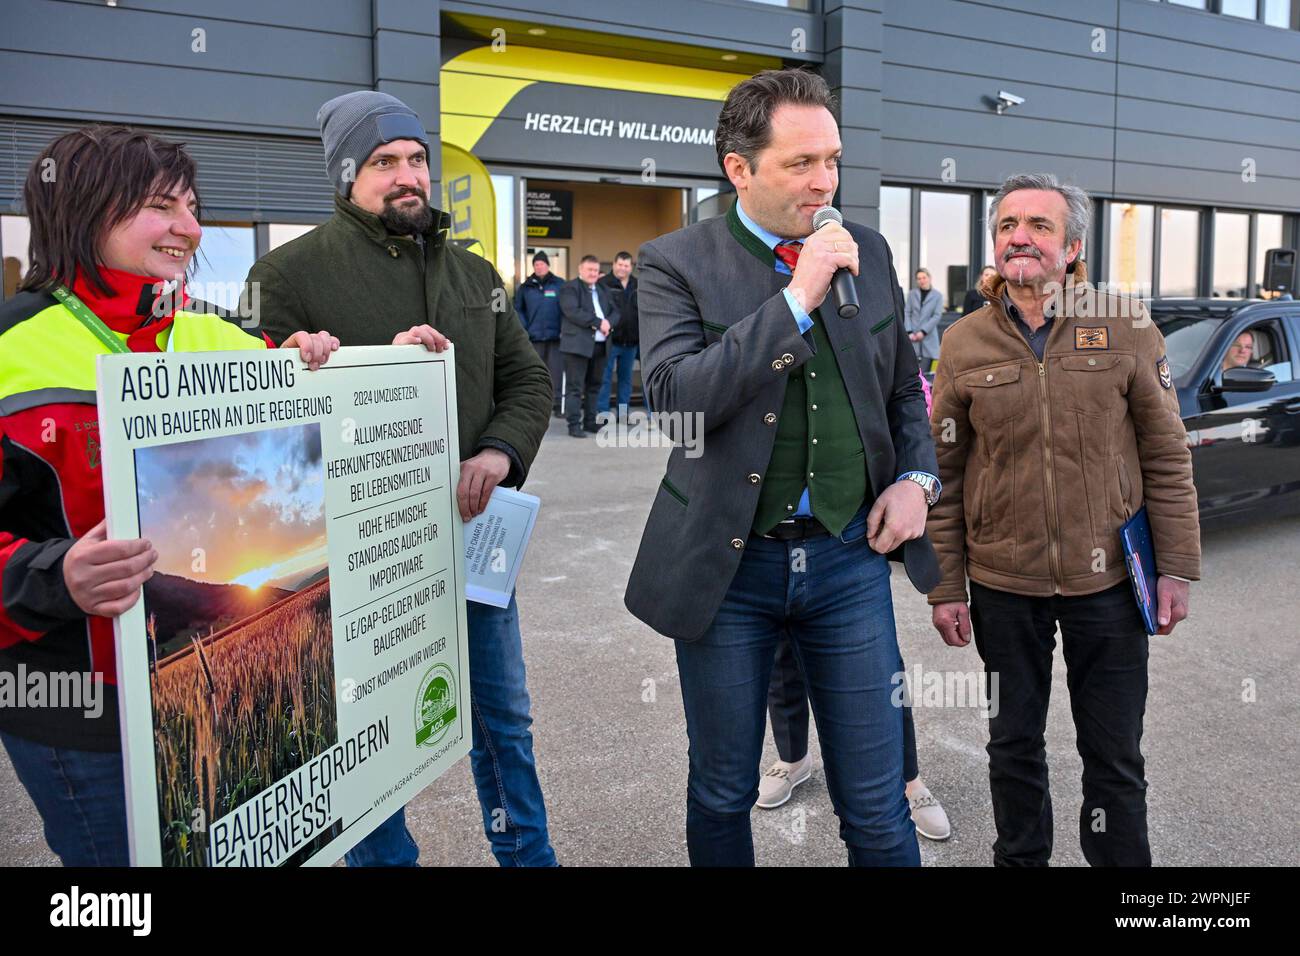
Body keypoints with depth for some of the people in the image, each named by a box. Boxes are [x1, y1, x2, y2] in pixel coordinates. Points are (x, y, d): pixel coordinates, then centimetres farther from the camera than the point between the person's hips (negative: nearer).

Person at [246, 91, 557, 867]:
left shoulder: (474, 274, 11)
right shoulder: (289, 274, -6)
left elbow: (529, 379, 11)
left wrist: (501, 452, -8)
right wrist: (387, 361, -24)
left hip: (470, 534, 5)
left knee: (505, 721, 18)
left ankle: (529, 854, 37)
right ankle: (385, 857, 33)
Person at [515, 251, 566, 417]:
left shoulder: (559, 284, 3)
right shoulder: (525, 287, 10)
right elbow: (518, 309, 15)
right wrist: (523, 328, 4)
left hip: (555, 336, -2)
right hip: (534, 337, 2)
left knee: (556, 372, -6)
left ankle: (557, 404, -1)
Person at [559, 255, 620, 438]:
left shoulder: (604, 290, 21)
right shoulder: (570, 288, -1)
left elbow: (615, 311, 14)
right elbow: (573, 312, -15)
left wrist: (608, 323, -9)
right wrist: (598, 322, -16)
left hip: (600, 344, 7)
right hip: (578, 344, -7)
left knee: (594, 386, 10)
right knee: (575, 387, -5)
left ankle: (590, 421, 17)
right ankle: (574, 424, -4)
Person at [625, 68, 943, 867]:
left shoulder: (868, 251, 5)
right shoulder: (676, 262, -7)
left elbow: (904, 389, 17)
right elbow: (674, 396, -22)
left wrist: (917, 478, 1)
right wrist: (796, 299, -23)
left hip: (849, 558, 3)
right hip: (729, 563, -2)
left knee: (877, 809, 10)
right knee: (722, 796, 17)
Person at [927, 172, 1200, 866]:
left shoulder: (1126, 328, -2)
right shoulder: (963, 345, 0)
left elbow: (1167, 458, 1)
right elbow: (944, 477, 1)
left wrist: (1176, 568, -3)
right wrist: (944, 588, -1)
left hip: (1108, 579, -1)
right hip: (1002, 583, 1)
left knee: (1114, 755, 11)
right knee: (1014, 744, 16)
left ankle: (1119, 860, 31)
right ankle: (1020, 859, 36)